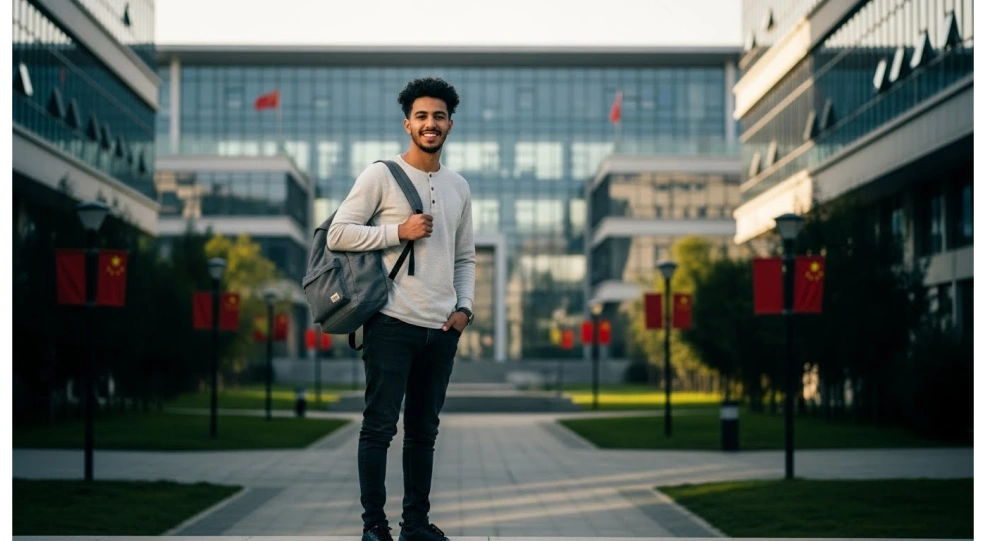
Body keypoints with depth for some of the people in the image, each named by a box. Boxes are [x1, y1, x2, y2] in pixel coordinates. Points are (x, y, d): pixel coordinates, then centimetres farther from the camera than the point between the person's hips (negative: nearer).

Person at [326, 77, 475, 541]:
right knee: (380, 426, -4)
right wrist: (398, 231, -15)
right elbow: (337, 234, -8)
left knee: (424, 430, 11)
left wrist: (464, 307, 5)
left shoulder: (459, 187, 14)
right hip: (393, 323, -6)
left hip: (442, 329, 6)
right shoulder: (381, 176, -3)